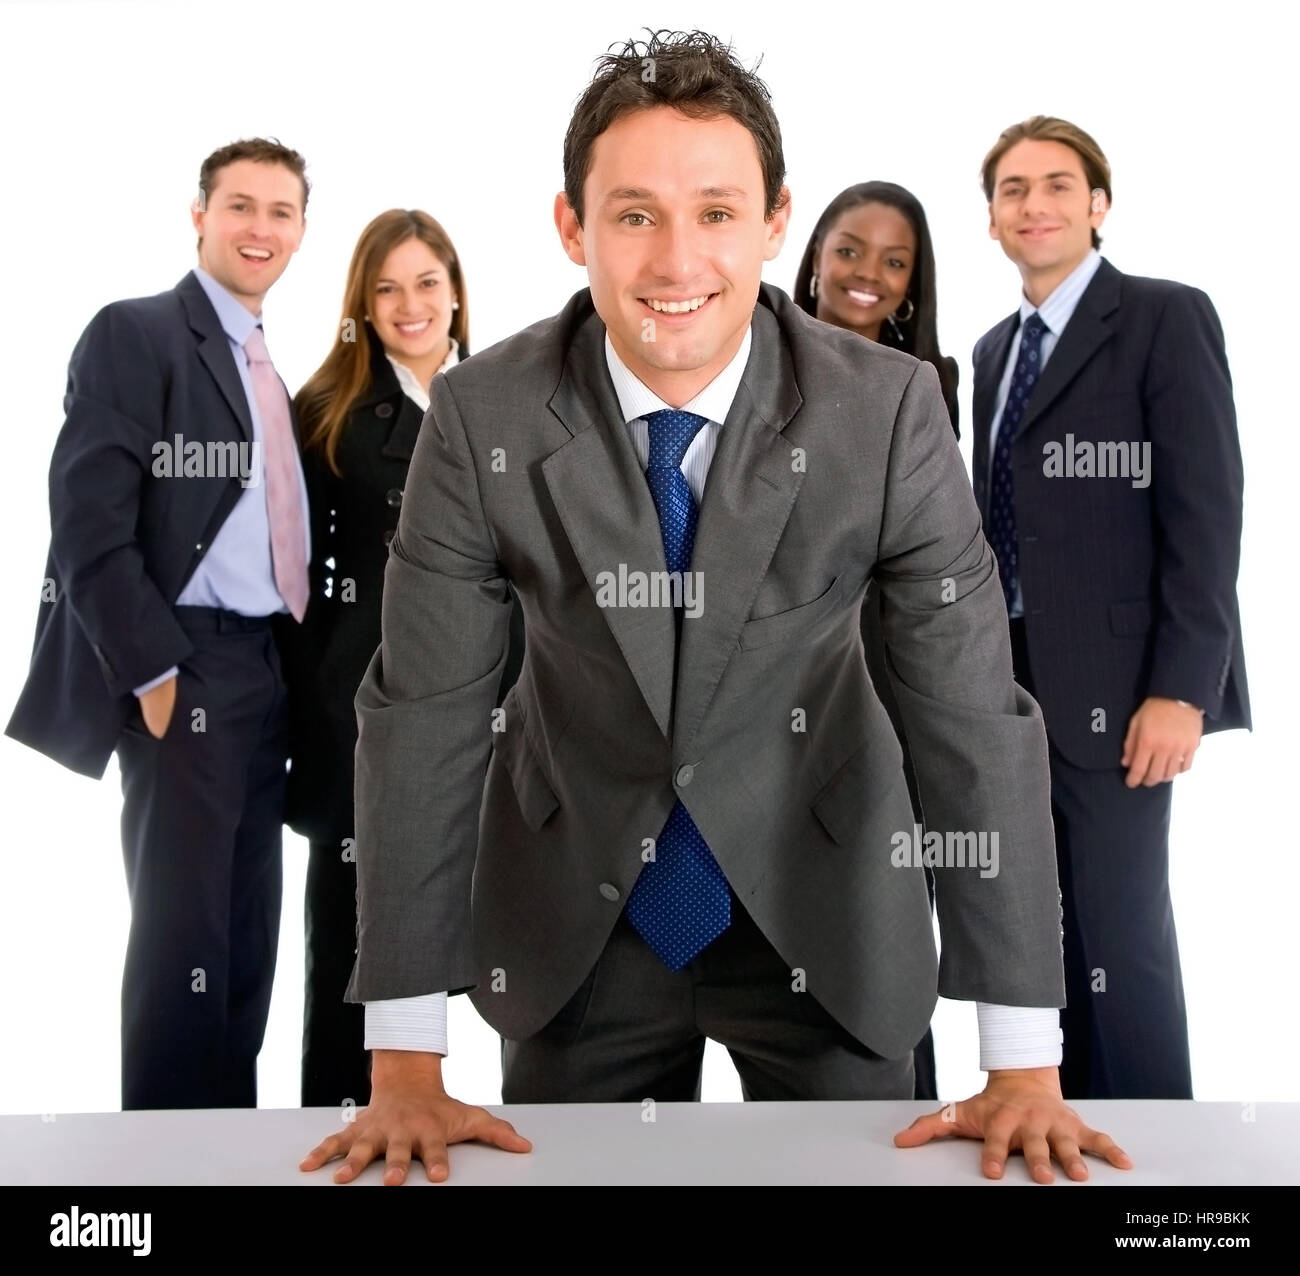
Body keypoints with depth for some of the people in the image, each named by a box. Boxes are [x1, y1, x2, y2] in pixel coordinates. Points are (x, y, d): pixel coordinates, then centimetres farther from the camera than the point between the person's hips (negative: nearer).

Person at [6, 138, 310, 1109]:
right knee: (182, 934, -4)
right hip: (189, 673, -7)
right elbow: (88, 527, -14)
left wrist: (298, 669, 10)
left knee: (246, 941, 11)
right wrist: (154, 670, -17)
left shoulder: (272, 369, 18)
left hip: (268, 673, 8)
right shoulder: (135, 335, -5)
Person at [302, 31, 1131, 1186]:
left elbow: (976, 716, -18)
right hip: (576, 921, 1)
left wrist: (1025, 1064, -19)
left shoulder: (887, 410, -20)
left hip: (823, 913, 0)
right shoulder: (484, 417, -18)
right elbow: (422, 715, -15)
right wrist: (406, 1068, -17)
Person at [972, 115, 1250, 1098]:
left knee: (1119, 934, -3)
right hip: (1012, 682, 7)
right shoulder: (995, 349, 17)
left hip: (1110, 685, -7)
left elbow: (1206, 512, -12)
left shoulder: (1167, 318, -5)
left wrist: (1182, 689, -18)